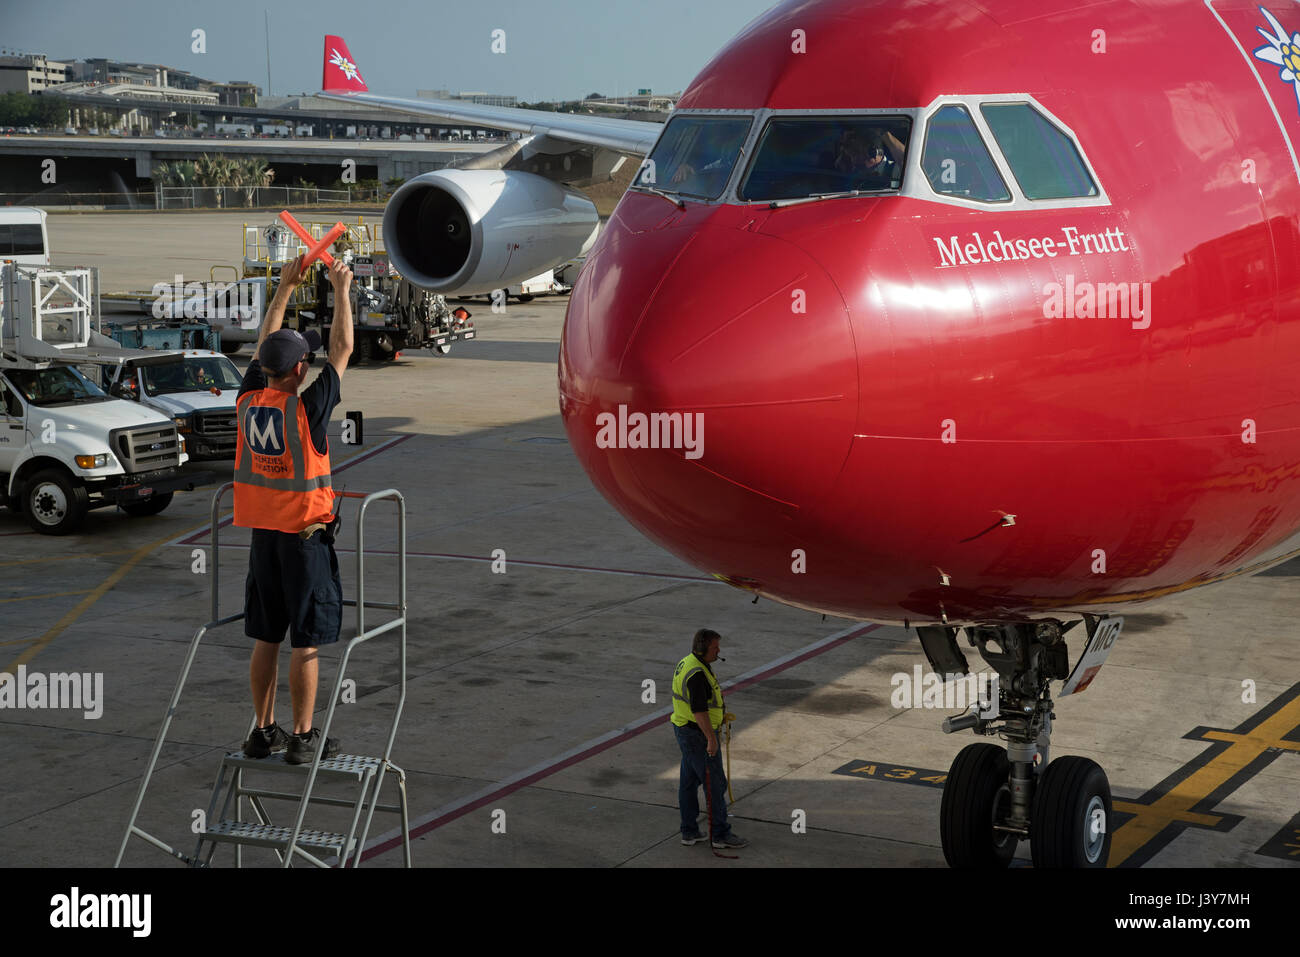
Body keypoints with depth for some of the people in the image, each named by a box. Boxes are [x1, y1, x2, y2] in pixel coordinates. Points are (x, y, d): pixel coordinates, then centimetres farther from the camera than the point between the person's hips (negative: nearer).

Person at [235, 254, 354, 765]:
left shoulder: (249, 402, -1)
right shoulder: (306, 408, -16)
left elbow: (264, 345, 15)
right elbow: (342, 349, -7)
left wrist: (286, 287, 20)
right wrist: (341, 290, 3)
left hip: (262, 536, 6)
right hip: (305, 537, -6)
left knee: (265, 638, 12)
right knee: (305, 642, 0)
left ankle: (263, 730, 19)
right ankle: (303, 738, 5)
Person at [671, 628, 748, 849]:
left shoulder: (686, 663, 7)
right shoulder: (697, 674, -25)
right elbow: (700, 710, -28)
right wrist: (711, 739, -27)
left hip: (685, 729, 10)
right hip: (698, 735, -10)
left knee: (689, 780, 13)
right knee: (715, 783, -1)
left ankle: (689, 831, 19)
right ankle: (720, 834, 6)